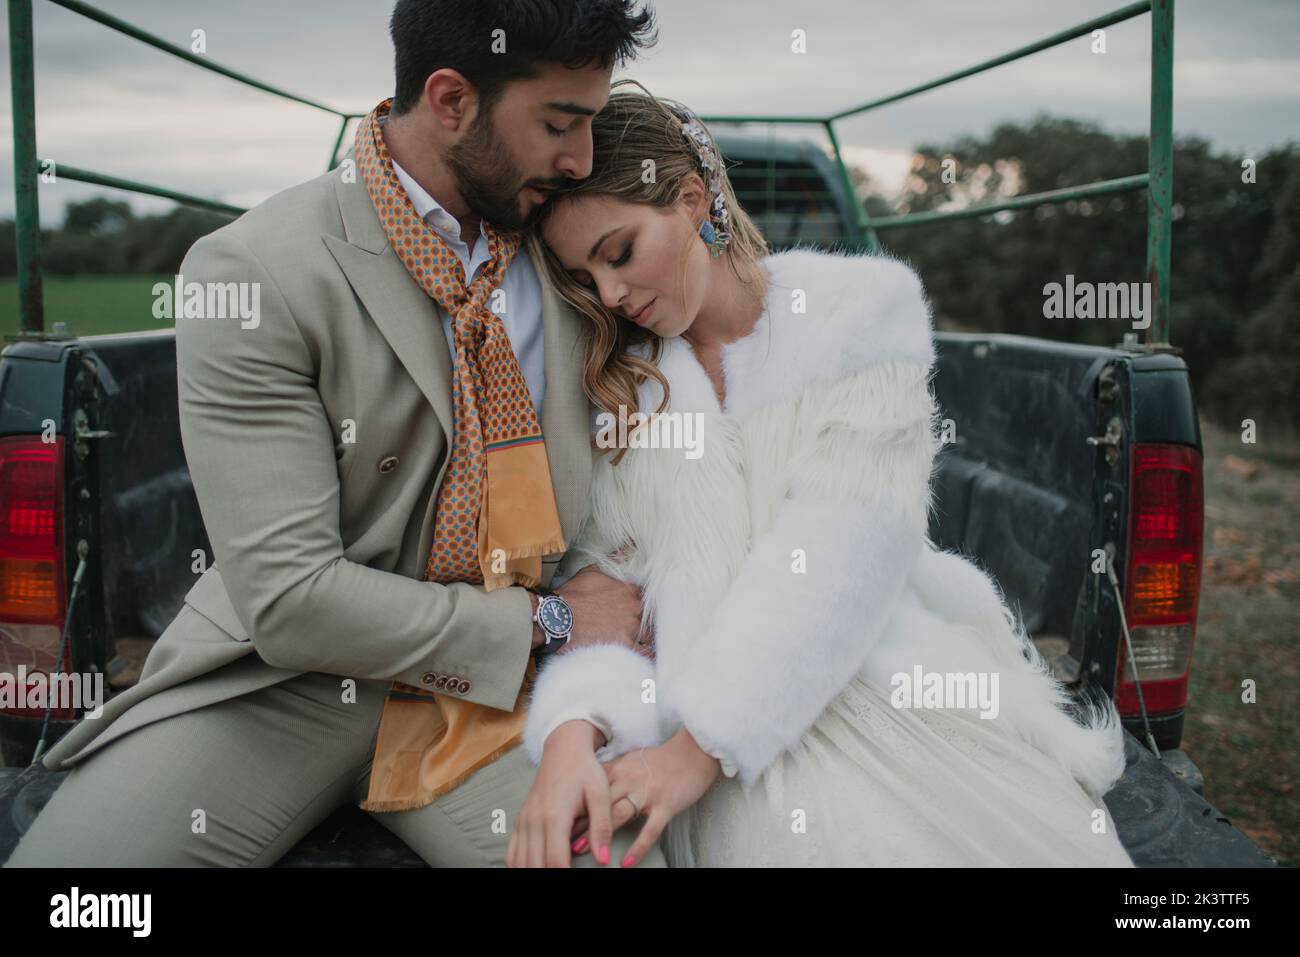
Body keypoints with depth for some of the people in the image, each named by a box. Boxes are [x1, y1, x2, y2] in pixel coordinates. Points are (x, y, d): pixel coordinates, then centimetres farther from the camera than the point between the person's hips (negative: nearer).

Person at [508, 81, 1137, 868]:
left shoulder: (864, 303, 2)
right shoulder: (611, 388, 11)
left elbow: (844, 546, -9)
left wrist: (699, 744, -15)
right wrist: (573, 731, -18)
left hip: (918, 704, 0)